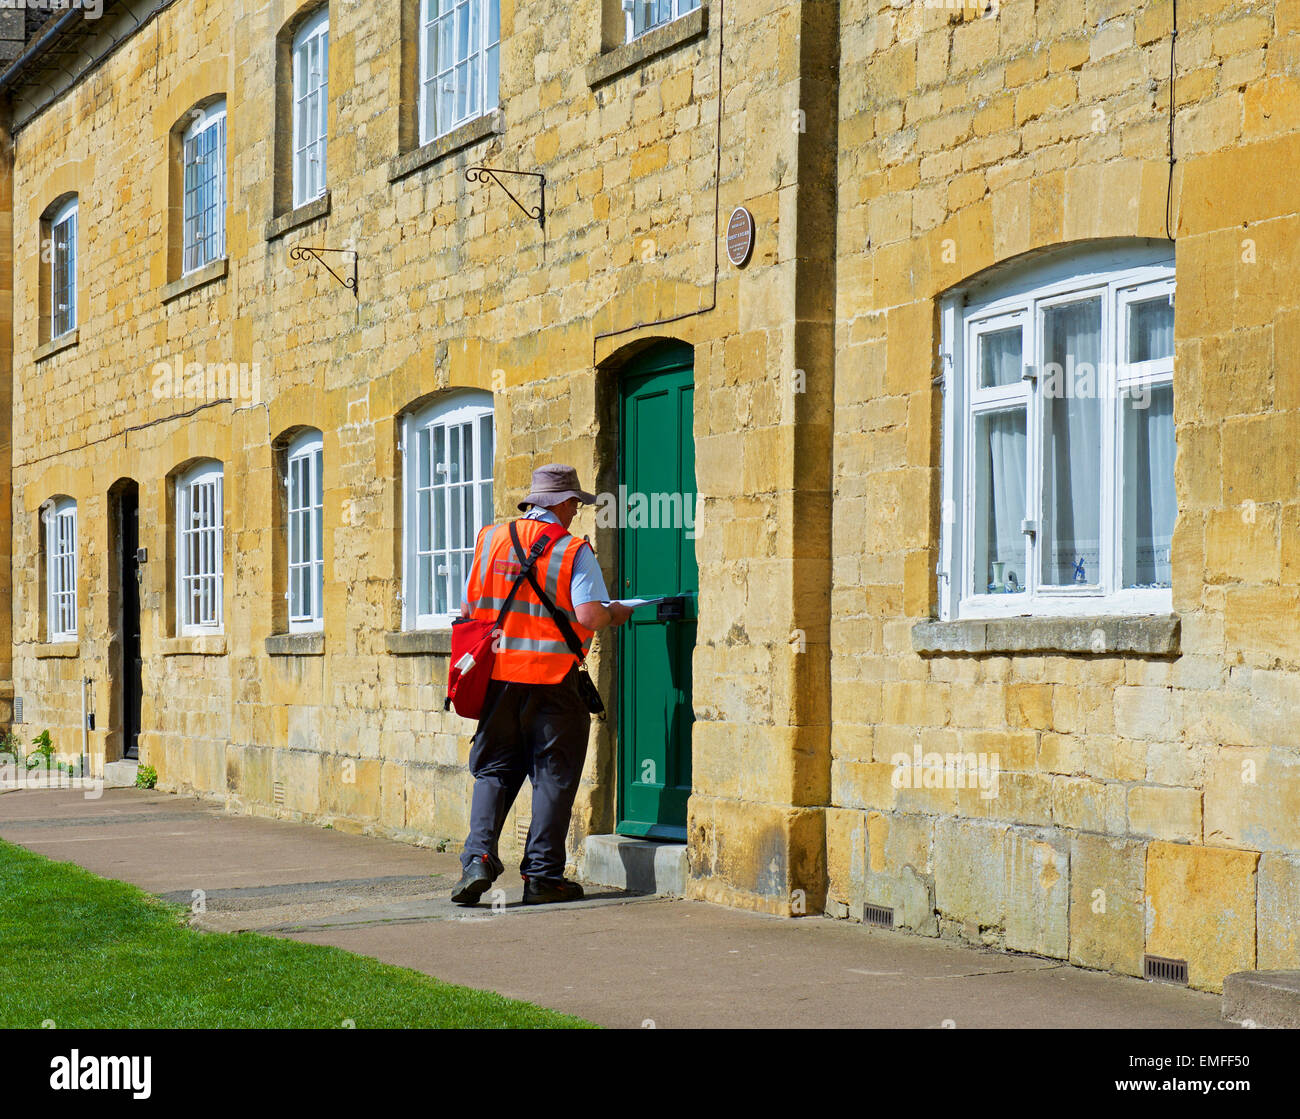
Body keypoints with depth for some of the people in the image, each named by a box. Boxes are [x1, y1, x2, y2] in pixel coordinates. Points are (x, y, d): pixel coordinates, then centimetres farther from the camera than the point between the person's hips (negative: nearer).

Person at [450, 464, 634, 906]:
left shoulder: (490, 539, 7)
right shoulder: (573, 550, -6)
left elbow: (468, 609, 10)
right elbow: (589, 616, -16)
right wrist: (615, 614, 4)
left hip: (498, 675, 4)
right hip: (553, 677, -3)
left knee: (494, 770, 12)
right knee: (552, 776, 5)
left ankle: (478, 859, -3)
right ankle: (542, 876, 6)